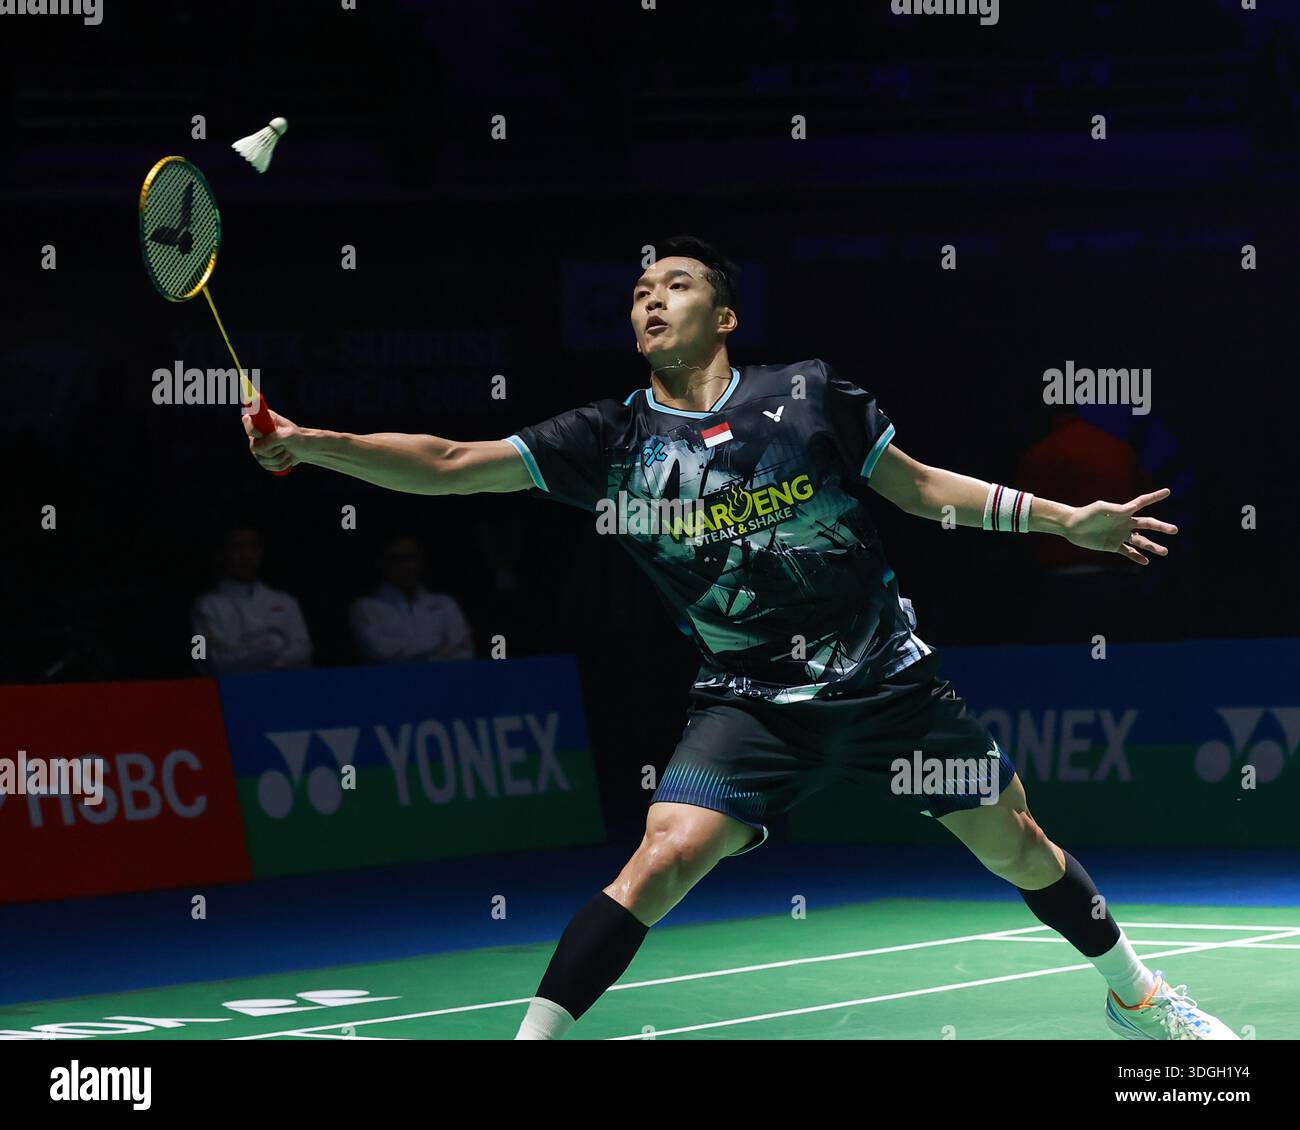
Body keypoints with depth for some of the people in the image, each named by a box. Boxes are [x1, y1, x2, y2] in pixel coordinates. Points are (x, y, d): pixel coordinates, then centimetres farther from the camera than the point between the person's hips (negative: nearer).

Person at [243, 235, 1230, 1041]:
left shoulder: (808, 394, -4)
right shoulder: (614, 441, -5)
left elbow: (920, 485, 8)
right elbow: (449, 464, -9)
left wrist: (1067, 520, 5)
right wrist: (304, 443, -19)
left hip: (887, 677, 1)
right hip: (751, 703, -1)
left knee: (1018, 846, 9)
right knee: (660, 862, -22)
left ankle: (1137, 995, 34)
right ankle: (536, 1034, -12)